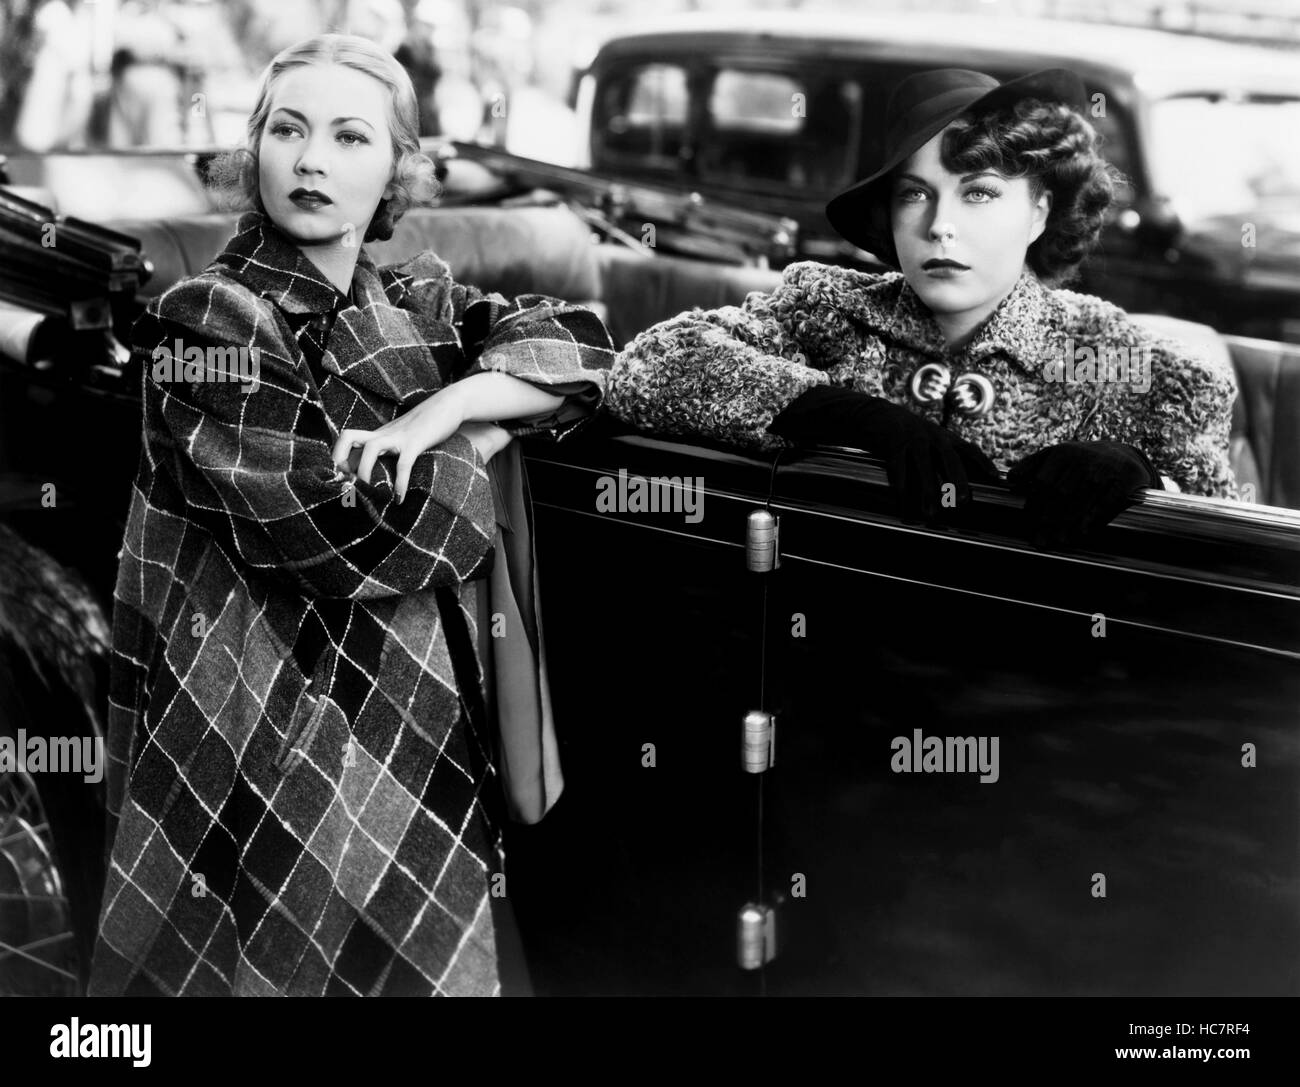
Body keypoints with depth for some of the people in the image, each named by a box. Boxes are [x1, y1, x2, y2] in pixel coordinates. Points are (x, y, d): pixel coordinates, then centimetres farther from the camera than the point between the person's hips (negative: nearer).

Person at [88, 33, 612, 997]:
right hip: (270, 751, -6)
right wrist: (492, 434, -6)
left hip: (428, 739, 6)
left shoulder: (418, 306, 9)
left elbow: (581, 348, -2)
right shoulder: (209, 321, -11)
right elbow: (355, 538, -19)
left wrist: (444, 411, -17)